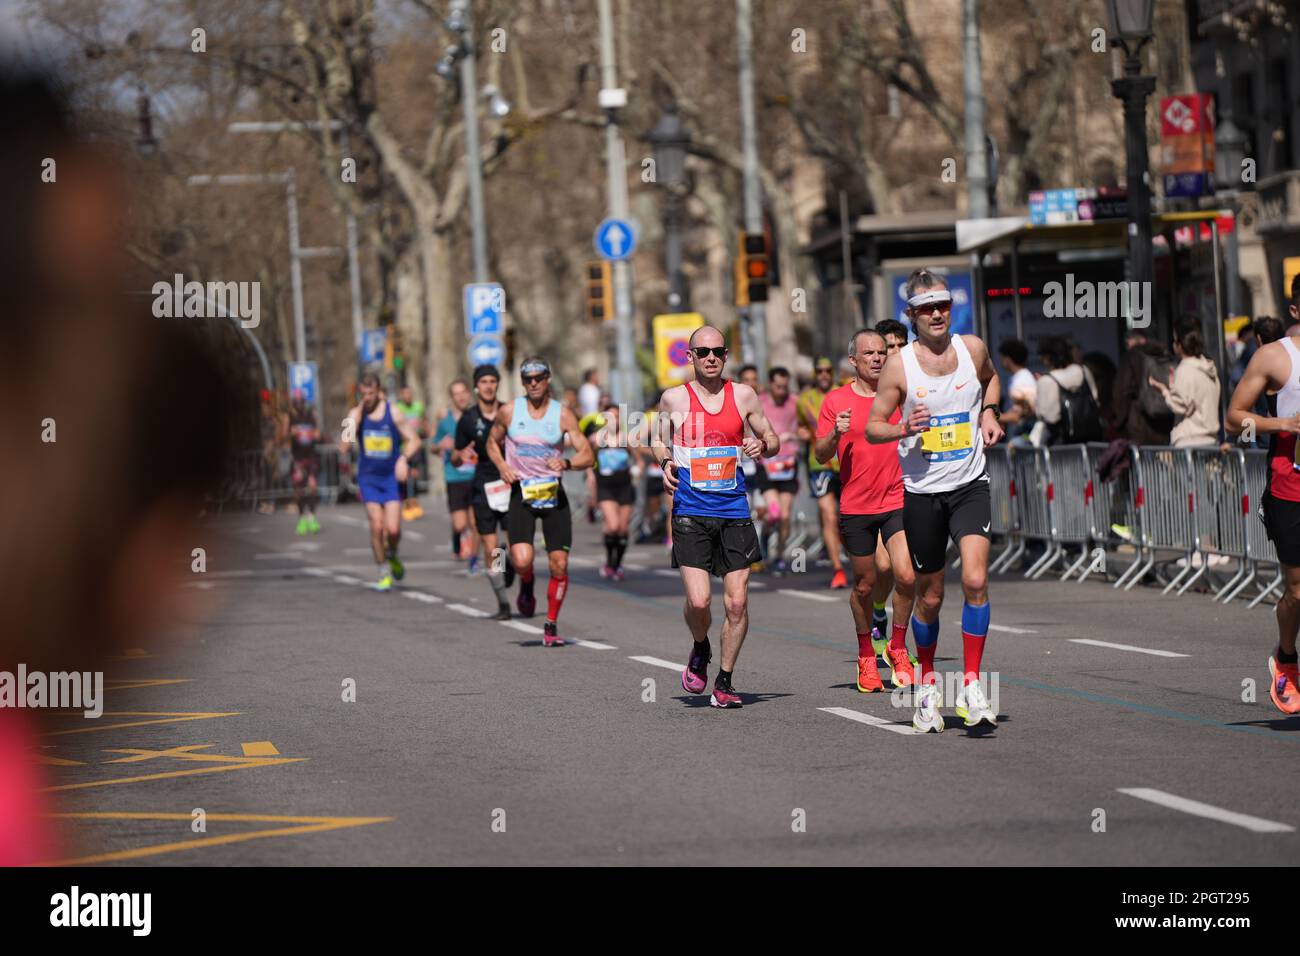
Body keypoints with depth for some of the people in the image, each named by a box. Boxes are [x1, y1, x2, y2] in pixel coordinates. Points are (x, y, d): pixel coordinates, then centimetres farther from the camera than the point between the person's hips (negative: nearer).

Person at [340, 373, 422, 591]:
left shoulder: (393, 412, -3)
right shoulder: (356, 414, -1)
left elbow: (413, 440, 1)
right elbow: (344, 448, -9)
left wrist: (403, 459, -18)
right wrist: (355, 421, -17)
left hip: (391, 476, -1)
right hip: (368, 477, 1)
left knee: (393, 529, -10)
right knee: (376, 526, -8)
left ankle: (392, 556, 24)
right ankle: (384, 573, 7)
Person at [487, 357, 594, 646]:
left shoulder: (563, 415, -3)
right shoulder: (509, 412, 0)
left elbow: (587, 456, -4)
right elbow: (493, 442, 17)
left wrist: (566, 463, -25)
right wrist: (502, 466, -3)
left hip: (553, 493, 1)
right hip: (521, 492, -1)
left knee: (559, 564, -2)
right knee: (522, 560, -20)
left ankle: (551, 625, 14)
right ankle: (526, 587, 17)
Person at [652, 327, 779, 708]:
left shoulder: (743, 395, 6)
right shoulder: (674, 398, 2)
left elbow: (773, 440, 16)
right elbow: (658, 439, 17)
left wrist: (761, 445, -6)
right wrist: (665, 462, -4)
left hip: (734, 511, 2)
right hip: (690, 512, -2)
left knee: (737, 603, -2)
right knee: (698, 601, -13)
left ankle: (724, 681, 14)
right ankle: (700, 651, 20)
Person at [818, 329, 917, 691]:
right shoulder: (836, 401, 0)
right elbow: (821, 455, 0)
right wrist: (835, 434, -19)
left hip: (897, 501, 1)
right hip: (855, 506, 0)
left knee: (906, 575, -14)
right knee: (865, 584, 8)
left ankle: (897, 647, 6)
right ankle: (866, 655, 26)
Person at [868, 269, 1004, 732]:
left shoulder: (972, 348, 0)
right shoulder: (899, 365, -8)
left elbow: (991, 378, 24)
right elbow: (872, 428, -4)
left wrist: (989, 412, 6)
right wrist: (903, 429, -24)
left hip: (970, 485, 1)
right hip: (922, 491, -1)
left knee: (975, 581, -18)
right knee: (930, 596, 8)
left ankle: (971, 685, -11)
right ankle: (928, 685, 29)